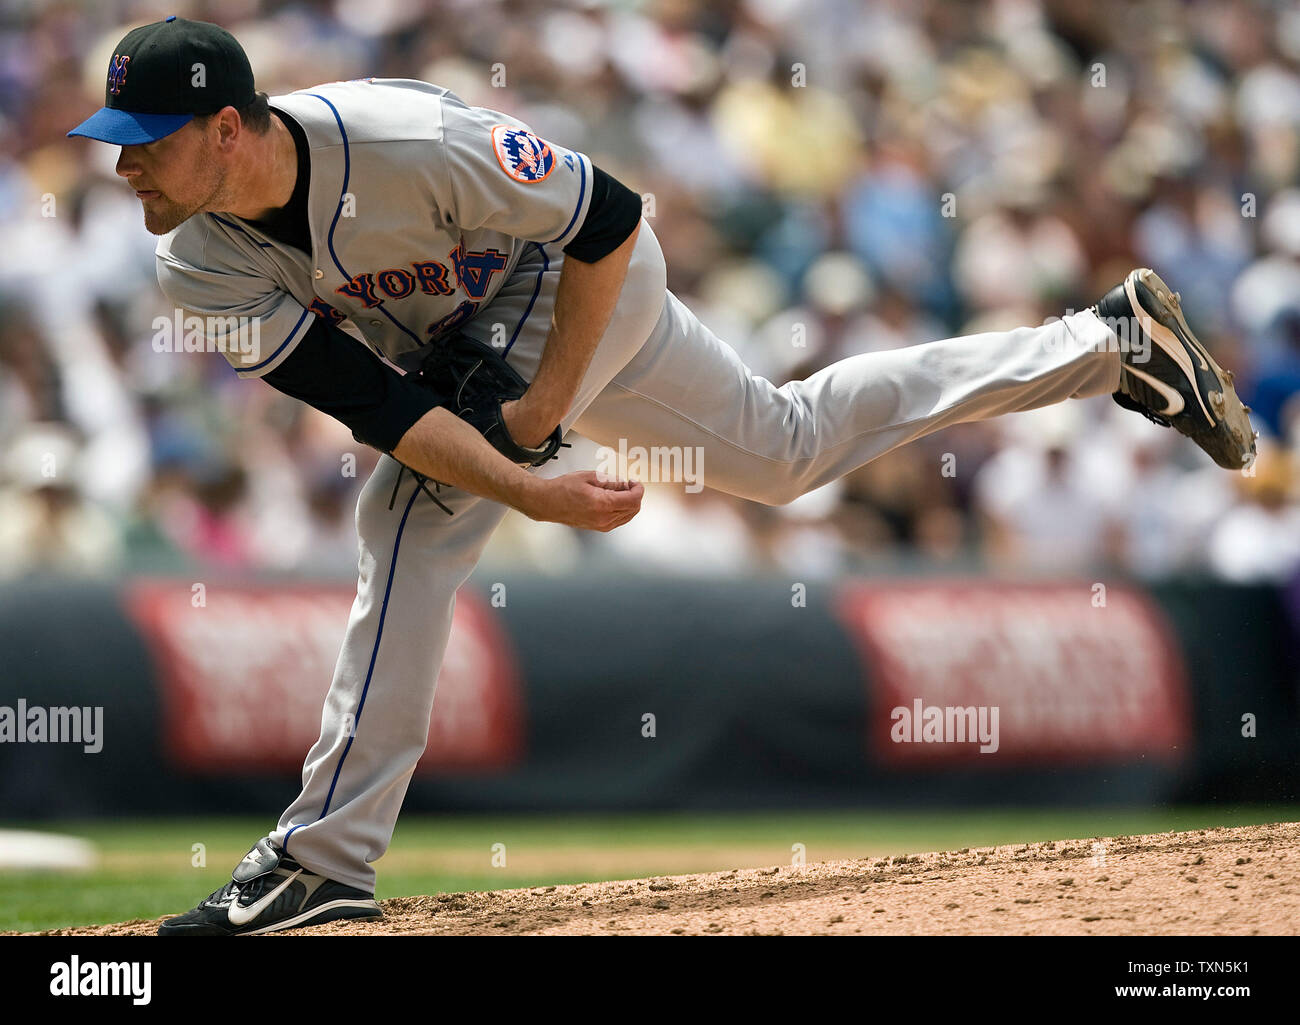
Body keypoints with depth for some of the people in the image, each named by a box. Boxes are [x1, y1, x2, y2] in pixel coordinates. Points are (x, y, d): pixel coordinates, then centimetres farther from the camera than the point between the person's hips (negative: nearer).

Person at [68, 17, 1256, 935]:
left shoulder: (402, 143, -41)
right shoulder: (199, 263, -23)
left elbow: (607, 217, -27)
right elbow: (368, 400, -26)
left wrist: (546, 397, -27)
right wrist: (532, 492, -37)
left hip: (579, 276, -7)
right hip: (473, 330, 7)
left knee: (417, 513, -28)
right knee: (788, 448, 21)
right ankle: (1112, 340, 35)